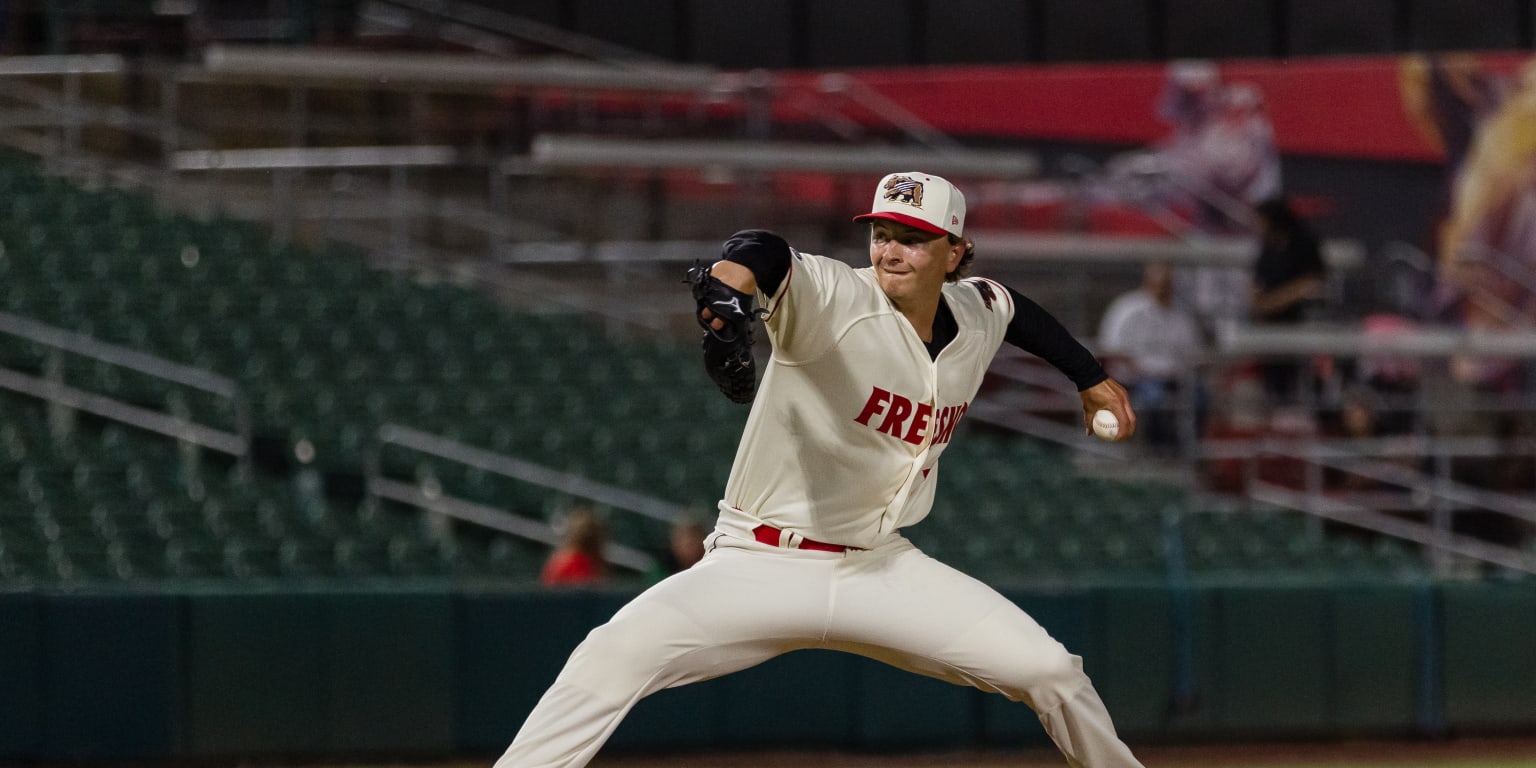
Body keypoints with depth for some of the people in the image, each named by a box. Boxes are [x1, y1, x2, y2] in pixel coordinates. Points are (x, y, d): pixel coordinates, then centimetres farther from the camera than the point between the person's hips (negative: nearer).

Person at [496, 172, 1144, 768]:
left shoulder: (977, 316, 2)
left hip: (883, 570, 5)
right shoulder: (839, 300, -17)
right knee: (616, 655, -28)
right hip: (760, 569, -5)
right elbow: (766, 255, -40)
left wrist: (1090, 379, 38)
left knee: (1050, 672, -2)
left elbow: (1016, 309, 28)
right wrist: (729, 285, -62)